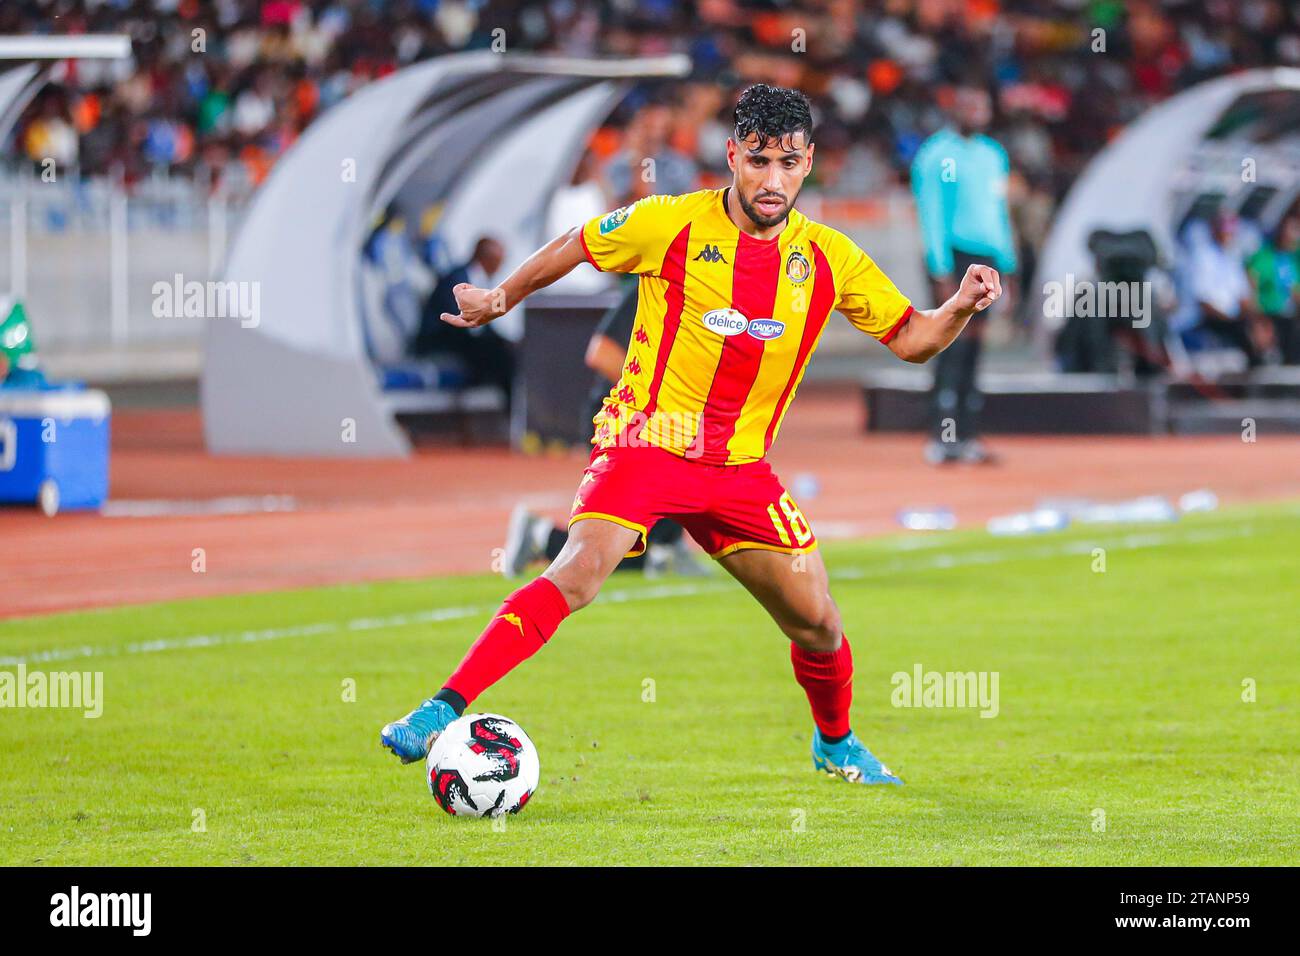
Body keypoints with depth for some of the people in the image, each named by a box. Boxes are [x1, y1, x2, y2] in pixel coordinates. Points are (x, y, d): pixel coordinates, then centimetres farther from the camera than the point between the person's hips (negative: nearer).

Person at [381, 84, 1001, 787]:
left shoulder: (827, 259, 2)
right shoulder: (670, 225, -7)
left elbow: (911, 338, 10)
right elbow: (575, 247, 10)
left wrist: (961, 307, -10)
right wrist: (501, 298, 19)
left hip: (740, 464, 4)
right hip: (646, 439, -4)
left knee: (818, 625, 3)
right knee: (579, 573, -28)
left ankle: (835, 743, 35)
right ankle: (441, 712, -28)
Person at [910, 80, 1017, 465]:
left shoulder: (993, 154, 18)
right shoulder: (936, 154, -5)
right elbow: (932, 215, -9)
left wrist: (1008, 269, 17)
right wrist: (941, 271, -15)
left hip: (986, 259, 7)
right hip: (954, 257, -7)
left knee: (973, 346, 6)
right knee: (955, 343, -12)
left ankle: (967, 436, 6)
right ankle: (942, 437, -13)